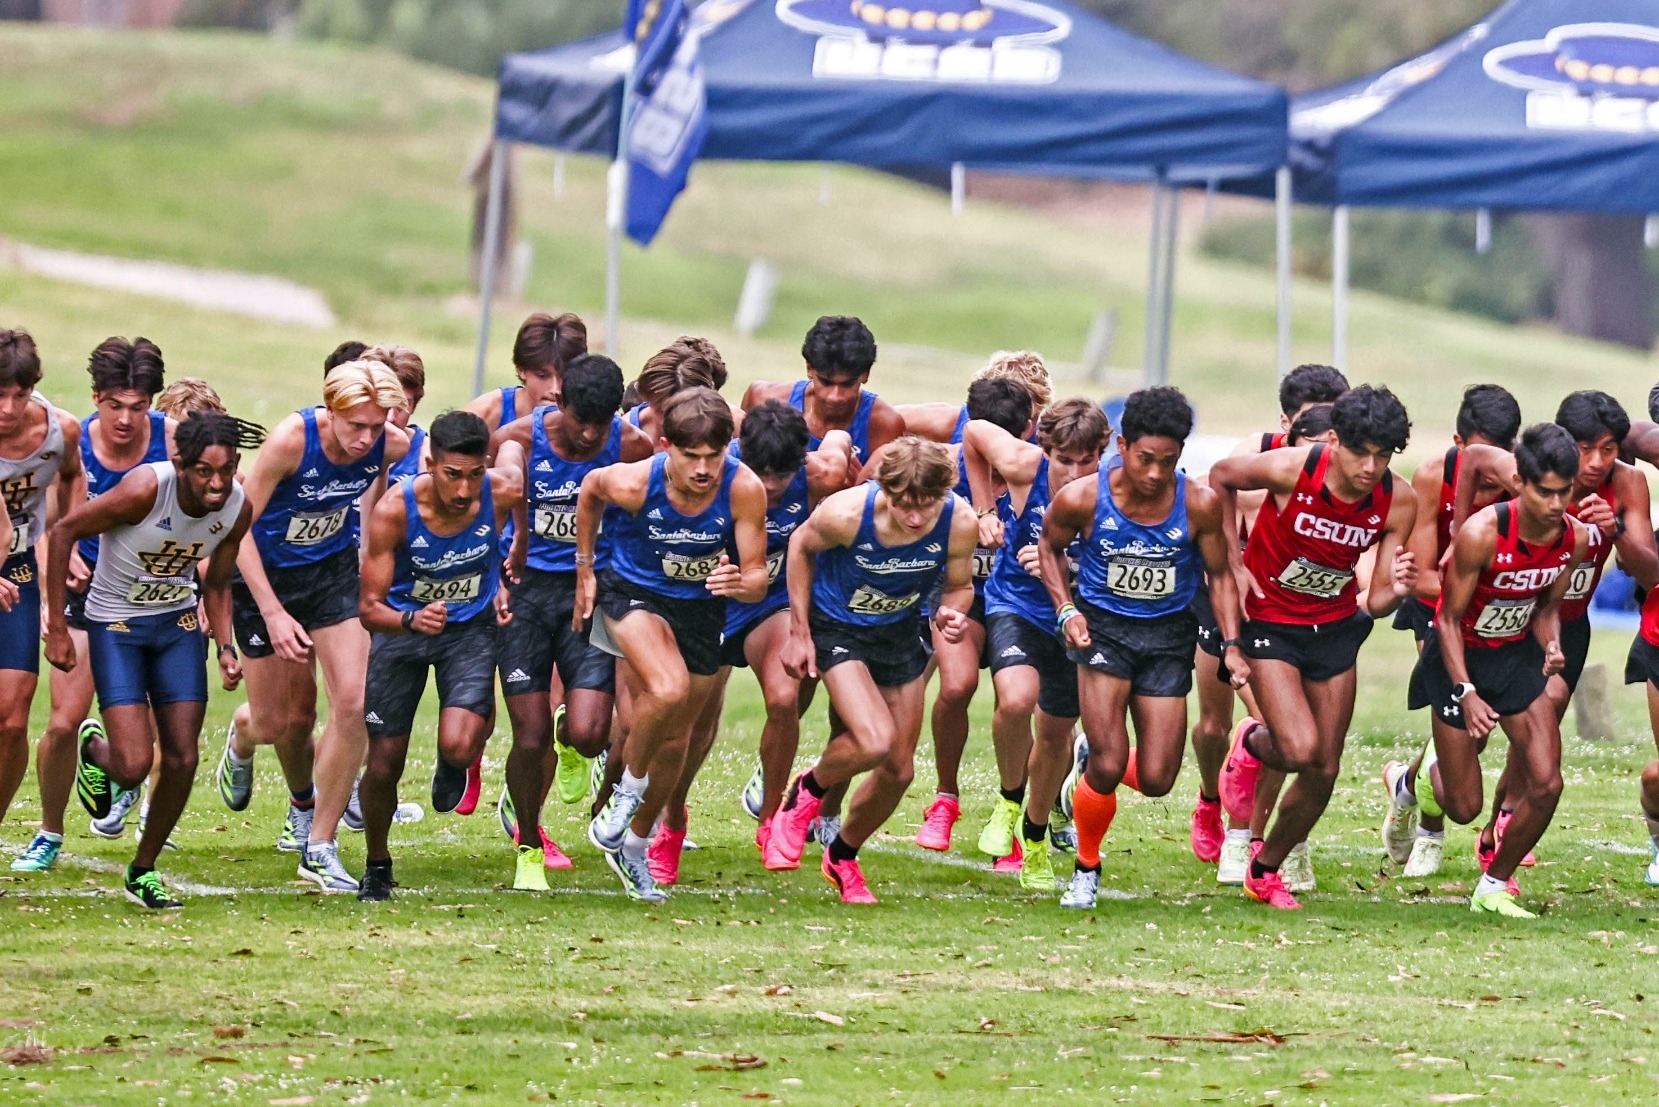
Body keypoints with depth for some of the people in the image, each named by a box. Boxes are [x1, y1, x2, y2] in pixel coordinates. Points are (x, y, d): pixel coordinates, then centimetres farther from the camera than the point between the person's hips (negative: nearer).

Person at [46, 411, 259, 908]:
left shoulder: (237, 508, -10)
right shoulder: (146, 489, -28)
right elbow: (64, 532, -17)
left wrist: (226, 648, -10)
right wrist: (57, 628, -15)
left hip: (178, 624, 5)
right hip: (116, 626, -5)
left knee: (182, 760, -1)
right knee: (133, 765, -14)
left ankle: (143, 871, 20)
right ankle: (94, 750, 25)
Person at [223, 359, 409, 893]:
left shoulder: (392, 446, -18)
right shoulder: (292, 439, -29)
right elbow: (239, 527, -20)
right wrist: (273, 613, -23)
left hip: (335, 569, 3)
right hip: (267, 574, -3)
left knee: (353, 703, -15)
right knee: (280, 724, 4)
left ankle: (319, 847, -4)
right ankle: (242, 735, 46)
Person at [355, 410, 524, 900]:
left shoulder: (502, 492, -26)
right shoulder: (394, 511, -29)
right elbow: (369, 607, -24)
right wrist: (410, 620, -48)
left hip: (472, 625, 0)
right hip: (403, 624, 0)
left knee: (458, 745, -23)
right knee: (384, 763, 2)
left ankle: (453, 767, 17)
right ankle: (376, 866, 30)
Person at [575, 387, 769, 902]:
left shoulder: (745, 490, -27)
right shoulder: (633, 482, -27)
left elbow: (758, 580, -19)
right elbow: (590, 489, -2)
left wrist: (739, 583, -43)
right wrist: (585, 571, 4)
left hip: (700, 606, 3)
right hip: (633, 591, -3)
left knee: (675, 739, 12)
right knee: (668, 690, -31)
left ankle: (636, 847, 35)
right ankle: (627, 790, -3)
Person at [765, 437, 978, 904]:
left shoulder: (959, 523, -25)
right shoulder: (846, 513, -32)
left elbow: (959, 586, -4)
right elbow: (802, 545, -9)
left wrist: (951, 612, -29)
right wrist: (799, 632, -7)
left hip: (901, 632, 4)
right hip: (837, 629, -4)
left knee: (899, 770, 8)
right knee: (874, 742, -25)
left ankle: (842, 857, 35)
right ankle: (807, 792, 8)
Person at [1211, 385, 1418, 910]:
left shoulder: (1398, 501, -16)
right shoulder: (1290, 469, -26)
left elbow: (1374, 602, -10)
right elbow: (1220, 476, -3)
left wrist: (1395, 590, -34)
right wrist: (1233, 557, -7)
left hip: (1336, 626, 4)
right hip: (1268, 618, -4)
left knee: (1324, 770, 7)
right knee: (1300, 750, -21)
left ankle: (1266, 871, 30)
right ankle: (1251, 747, 17)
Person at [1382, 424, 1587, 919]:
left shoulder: (1575, 538, -12)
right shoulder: (1481, 534, -28)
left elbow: (1548, 605, 6)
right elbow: (1449, 618, -18)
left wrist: (1552, 646, -16)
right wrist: (1466, 694, -27)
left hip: (1517, 654, 4)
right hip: (1461, 657, -4)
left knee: (1545, 784, -10)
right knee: (1464, 807, 1)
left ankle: (1494, 887, 12)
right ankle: (1408, 779, 38)